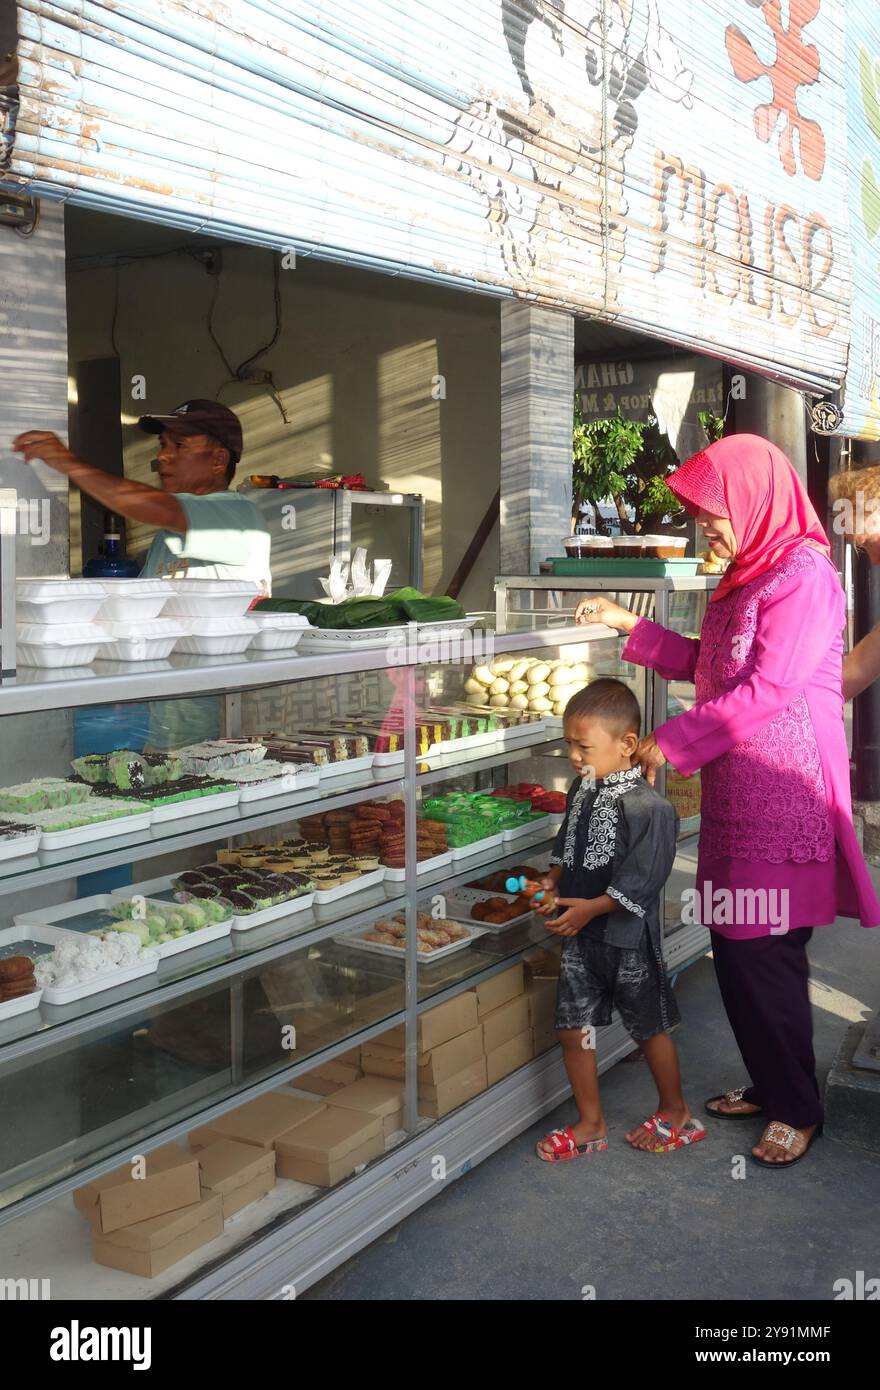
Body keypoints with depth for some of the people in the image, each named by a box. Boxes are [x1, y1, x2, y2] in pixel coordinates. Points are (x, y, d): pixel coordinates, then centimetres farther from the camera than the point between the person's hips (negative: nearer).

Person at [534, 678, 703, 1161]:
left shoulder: (647, 807, -21)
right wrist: (552, 883, 0)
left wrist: (589, 908, -22)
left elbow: (641, 880, -22)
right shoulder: (581, 789, 3)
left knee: (650, 1028, 12)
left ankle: (675, 1113, 35)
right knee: (573, 1029, 10)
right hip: (581, 936, 7)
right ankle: (590, 1125, 26)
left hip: (627, 937, -7)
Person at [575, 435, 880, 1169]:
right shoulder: (748, 574, 17)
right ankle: (767, 1085, 28)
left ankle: (798, 1108, 14)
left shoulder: (803, 574, -13)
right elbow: (709, 666, 22)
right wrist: (628, 625, 15)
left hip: (782, 796, -9)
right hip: (736, 794, 9)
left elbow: (766, 691, -19)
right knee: (735, 947, 13)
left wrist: (674, 740, -13)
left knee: (766, 954, -2)